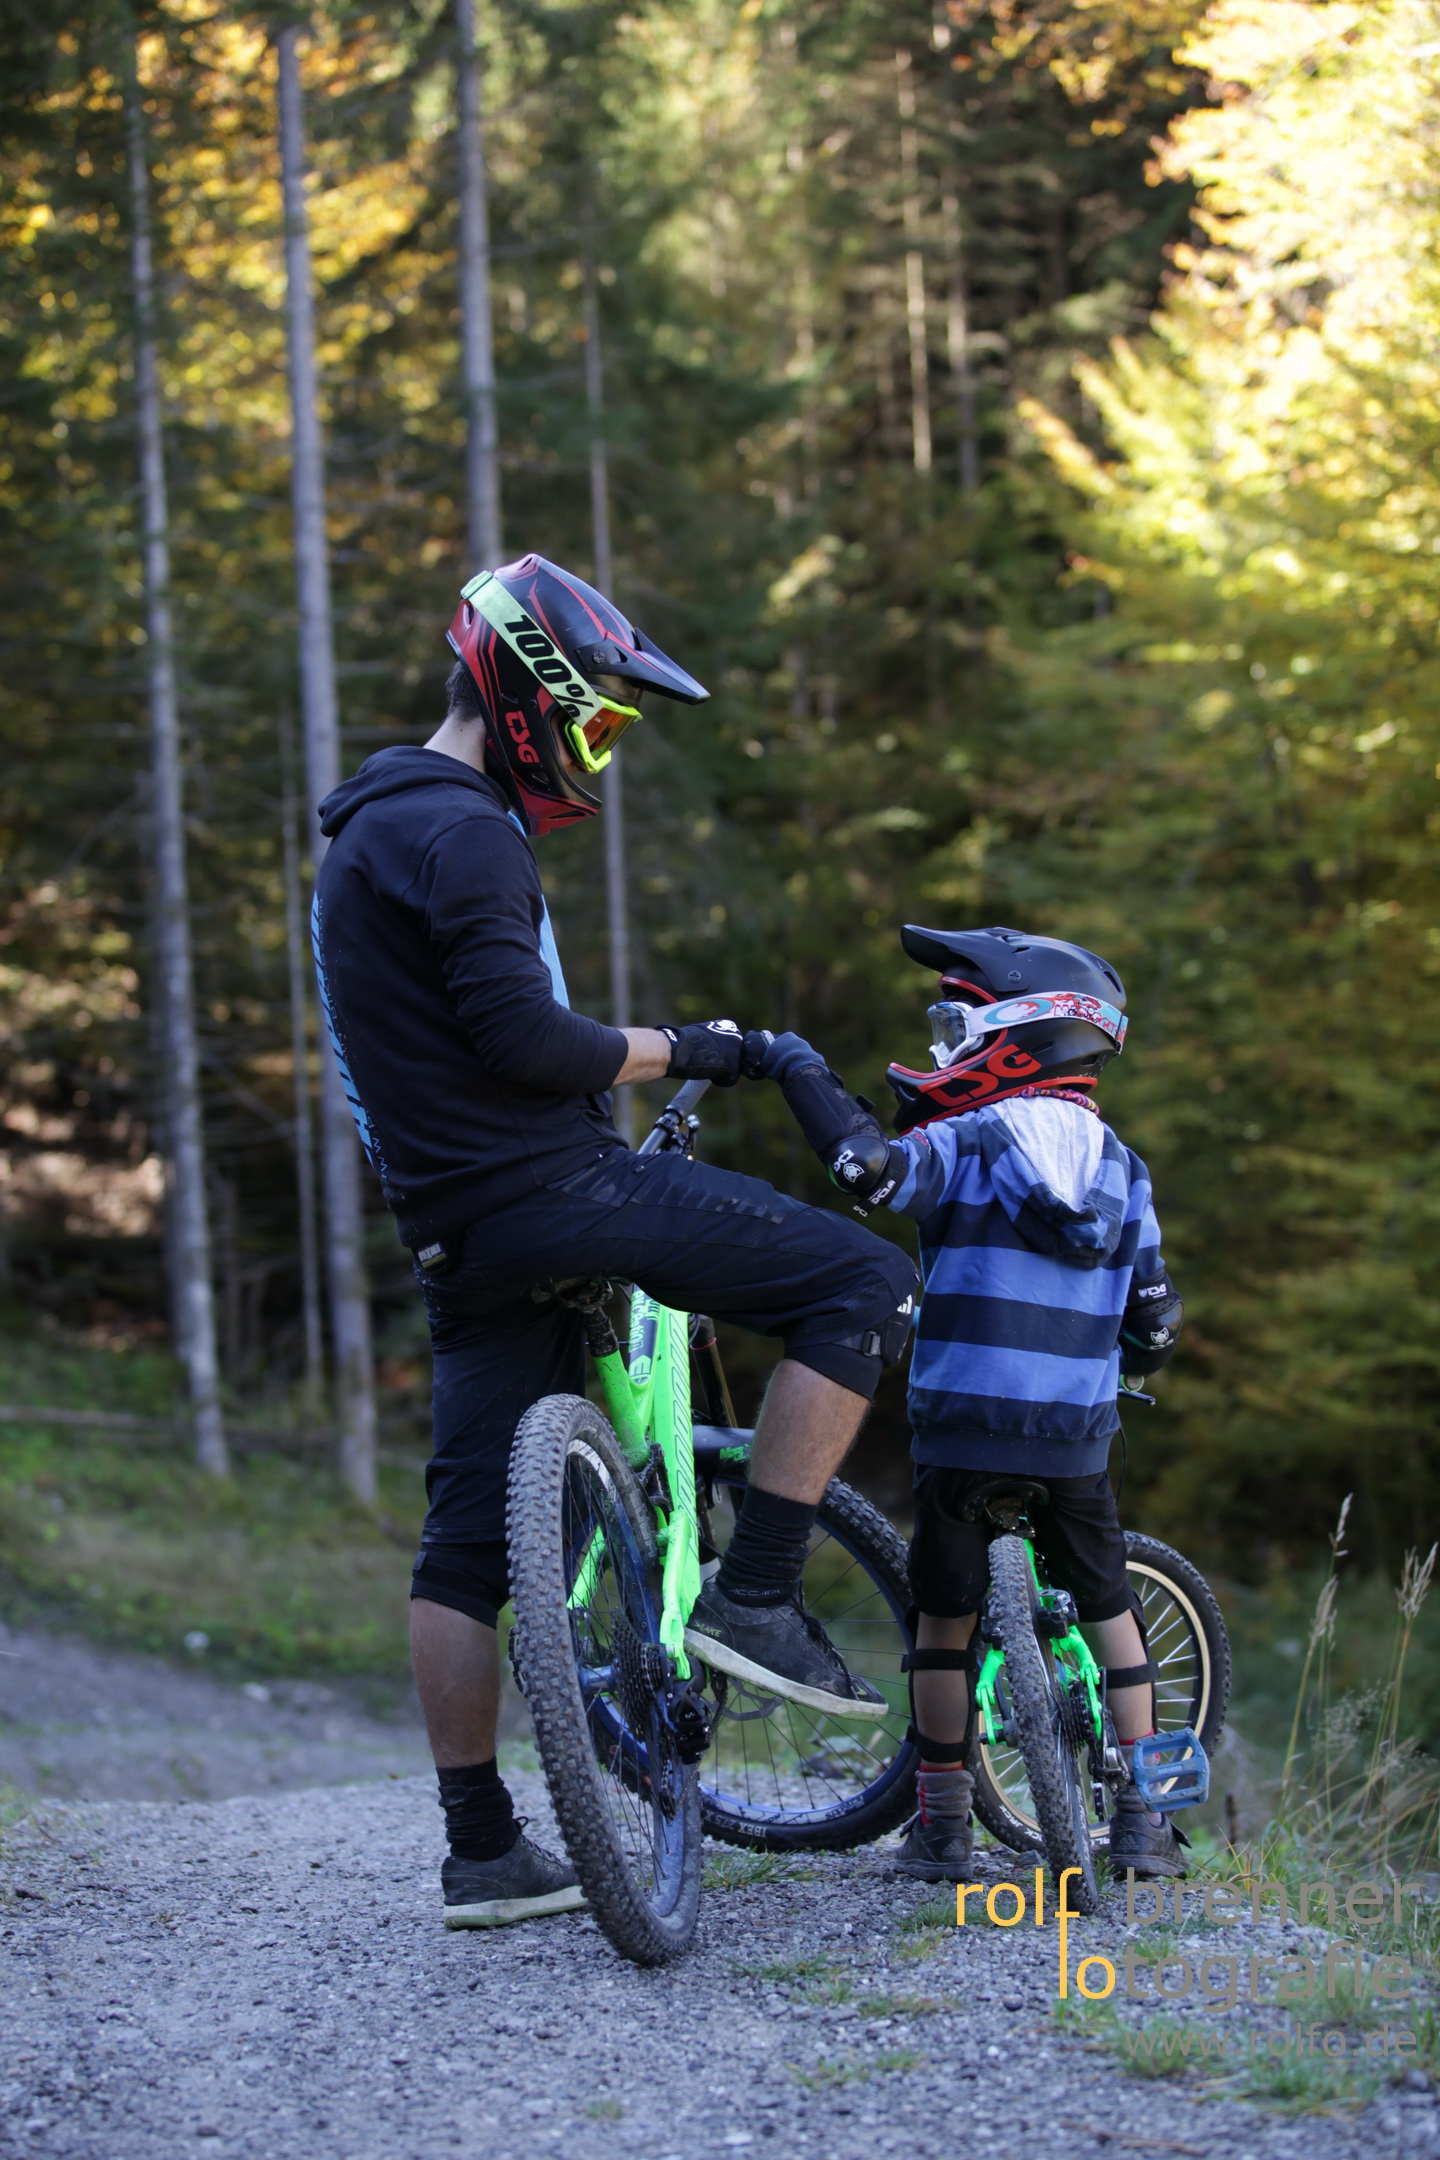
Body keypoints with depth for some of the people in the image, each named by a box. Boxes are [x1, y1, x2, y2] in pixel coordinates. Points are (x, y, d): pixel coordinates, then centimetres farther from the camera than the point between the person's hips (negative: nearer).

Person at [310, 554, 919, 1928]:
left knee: (470, 1529, 10)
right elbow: (520, 1033, -20)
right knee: (864, 1282, -9)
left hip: (457, 1231, 10)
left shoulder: (367, 835, 22)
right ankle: (755, 1598, -10)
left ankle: (481, 1852, 12)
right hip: (547, 1186, -10)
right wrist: (680, 1053, -8)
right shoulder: (462, 831, -12)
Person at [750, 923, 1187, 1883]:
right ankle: (1143, 1819, 11)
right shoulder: (1120, 1168, 9)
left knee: (944, 1620, 9)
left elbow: (870, 1166, -25)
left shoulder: (968, 1144, -6)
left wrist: (797, 1065, -11)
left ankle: (943, 1828, 11)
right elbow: (1155, 1325, 10)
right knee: (1112, 1613, 14)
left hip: (964, 1426, -3)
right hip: (1077, 1437, 3)